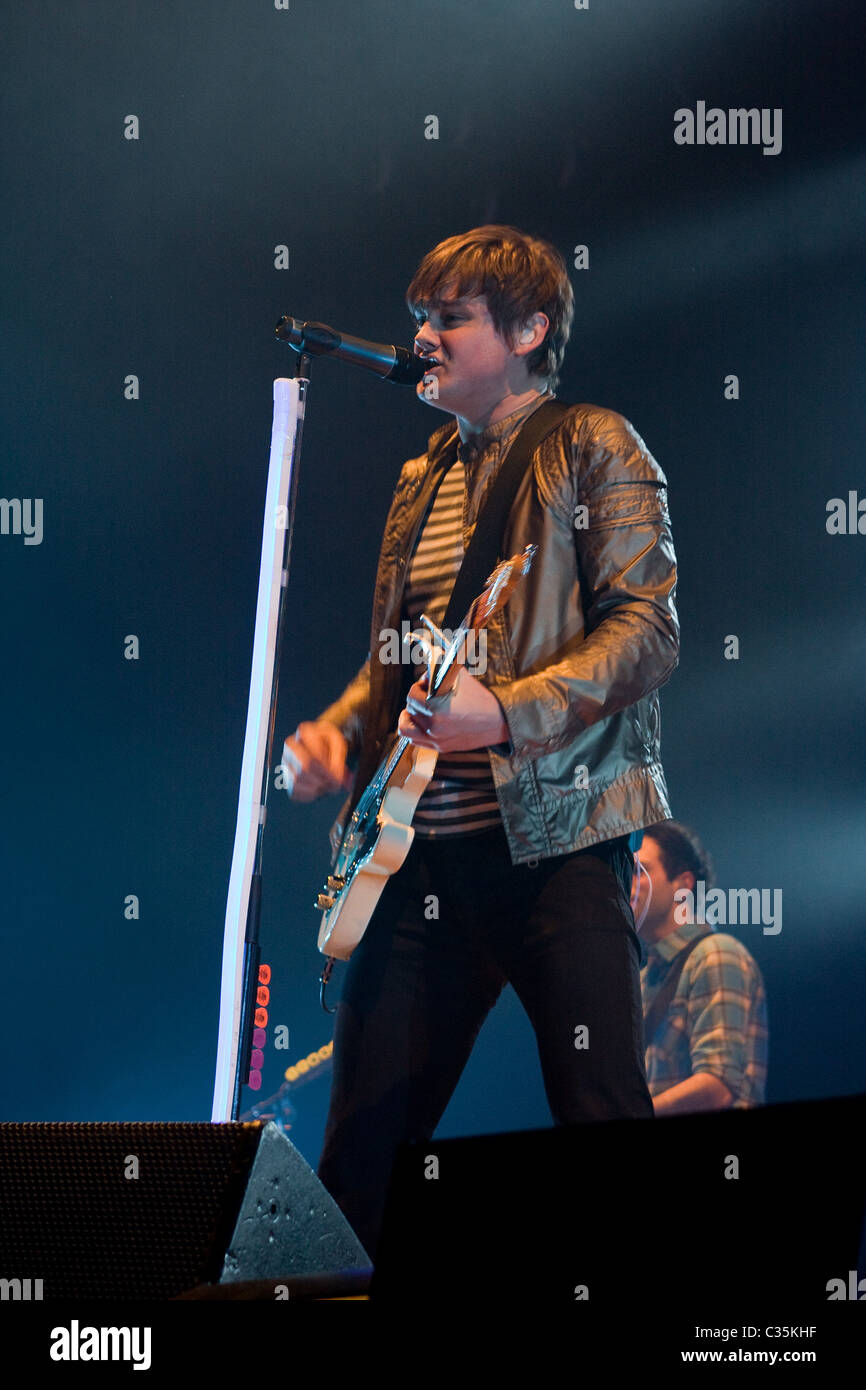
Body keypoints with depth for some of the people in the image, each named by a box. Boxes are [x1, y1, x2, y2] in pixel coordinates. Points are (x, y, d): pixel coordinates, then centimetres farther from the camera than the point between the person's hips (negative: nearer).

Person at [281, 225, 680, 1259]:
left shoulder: (592, 448, 2)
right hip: (423, 848, 7)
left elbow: (647, 630, -9)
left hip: (553, 834, -6)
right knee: (361, 1139, 4)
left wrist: (509, 711, -21)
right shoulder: (423, 482, 23)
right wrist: (338, 730, 9)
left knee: (602, 1118, -9)